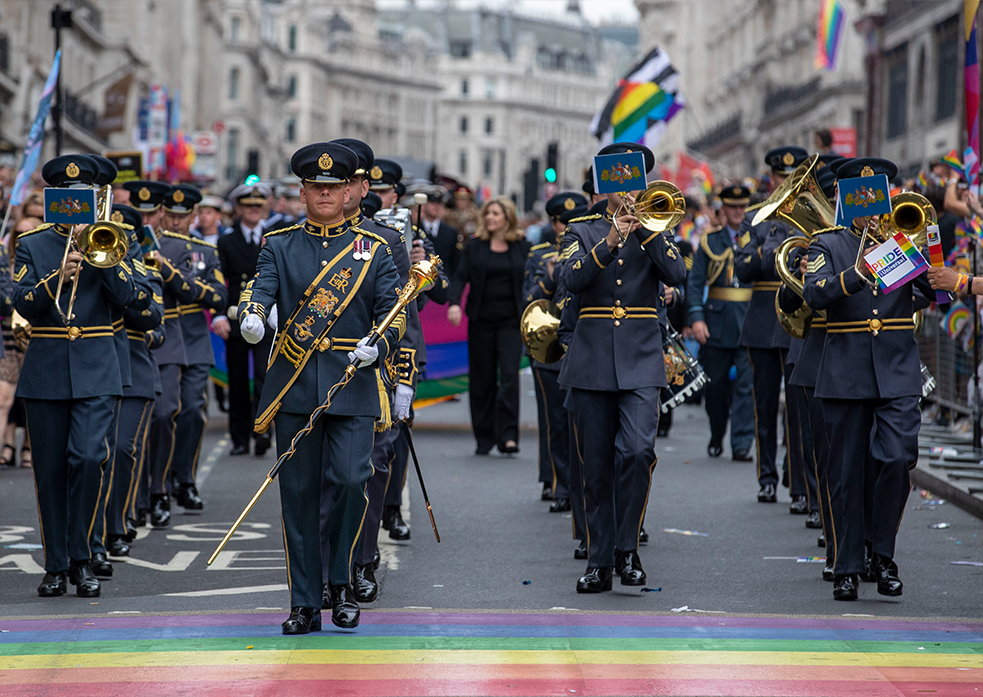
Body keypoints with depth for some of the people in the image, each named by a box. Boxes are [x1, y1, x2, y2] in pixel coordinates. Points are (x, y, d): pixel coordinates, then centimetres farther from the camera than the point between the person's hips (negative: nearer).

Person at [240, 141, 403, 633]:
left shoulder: (374, 250, 9)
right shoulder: (279, 246, 10)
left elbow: (394, 311, 3)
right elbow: (260, 288, -7)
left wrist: (378, 345, -18)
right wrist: (251, 317, -30)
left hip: (352, 385, -1)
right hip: (293, 386, 1)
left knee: (350, 480, -16)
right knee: (298, 494, 2)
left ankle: (341, 583, 5)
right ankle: (305, 604, 9)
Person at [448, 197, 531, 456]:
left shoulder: (522, 247, 5)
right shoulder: (475, 247, 6)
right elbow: (460, 277, 0)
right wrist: (454, 303, -17)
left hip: (511, 321, -2)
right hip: (481, 321, 2)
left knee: (509, 375, -13)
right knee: (482, 379, 5)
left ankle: (508, 436, -14)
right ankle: (484, 439, 13)